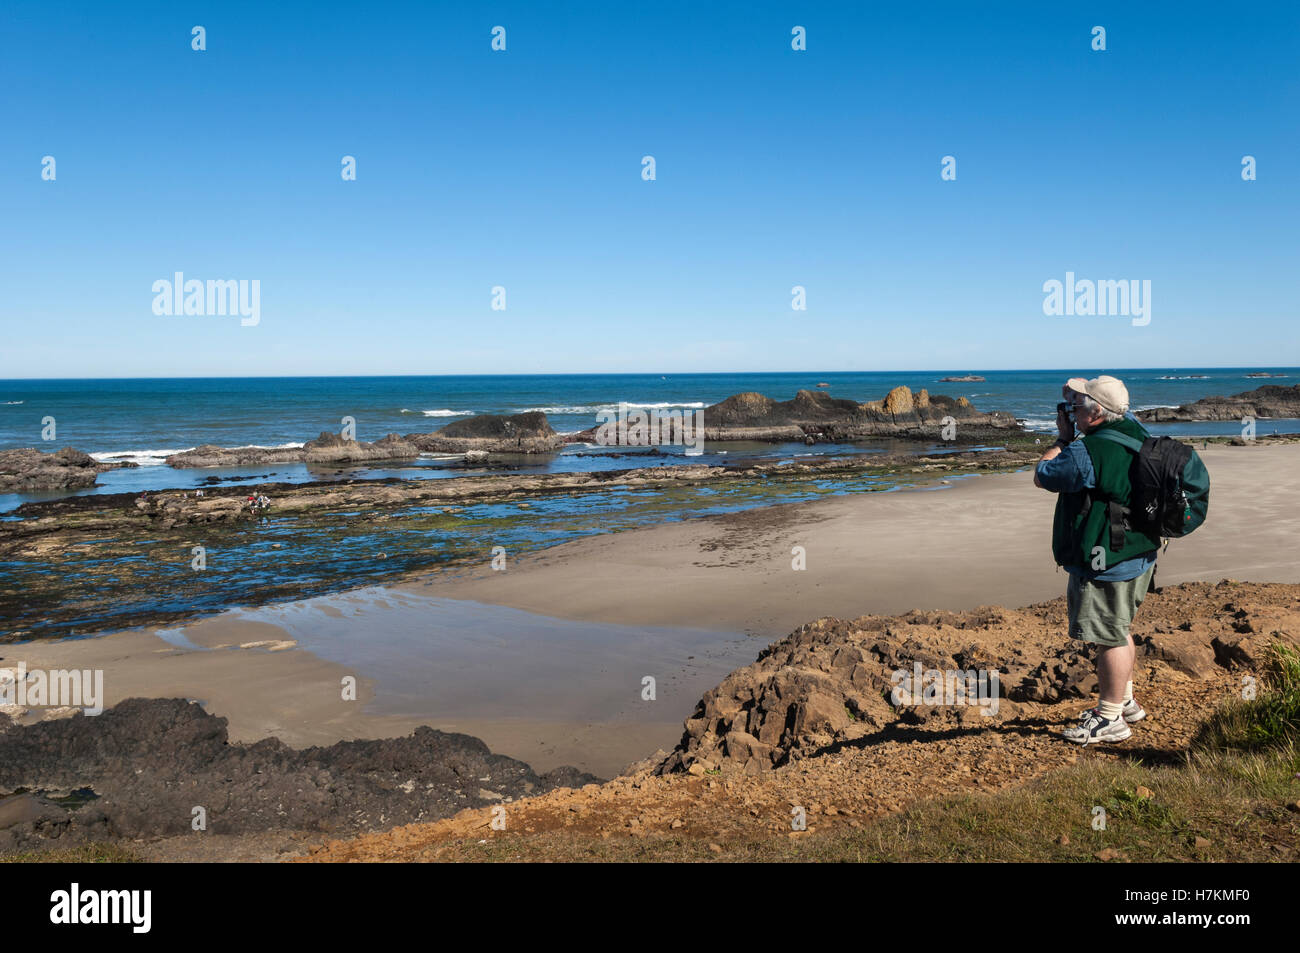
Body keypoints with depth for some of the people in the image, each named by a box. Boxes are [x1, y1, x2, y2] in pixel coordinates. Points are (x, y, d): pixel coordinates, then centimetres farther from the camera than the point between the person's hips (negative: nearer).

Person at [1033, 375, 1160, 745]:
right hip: (1138, 553, 10)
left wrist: (1063, 438, 0)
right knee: (1117, 630, 23)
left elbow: (1041, 476, -10)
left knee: (1110, 638, 1)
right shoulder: (1135, 431, 2)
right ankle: (1124, 701, 37)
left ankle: (1110, 720, 12)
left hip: (1106, 564, -10)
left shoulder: (1085, 453, -25)